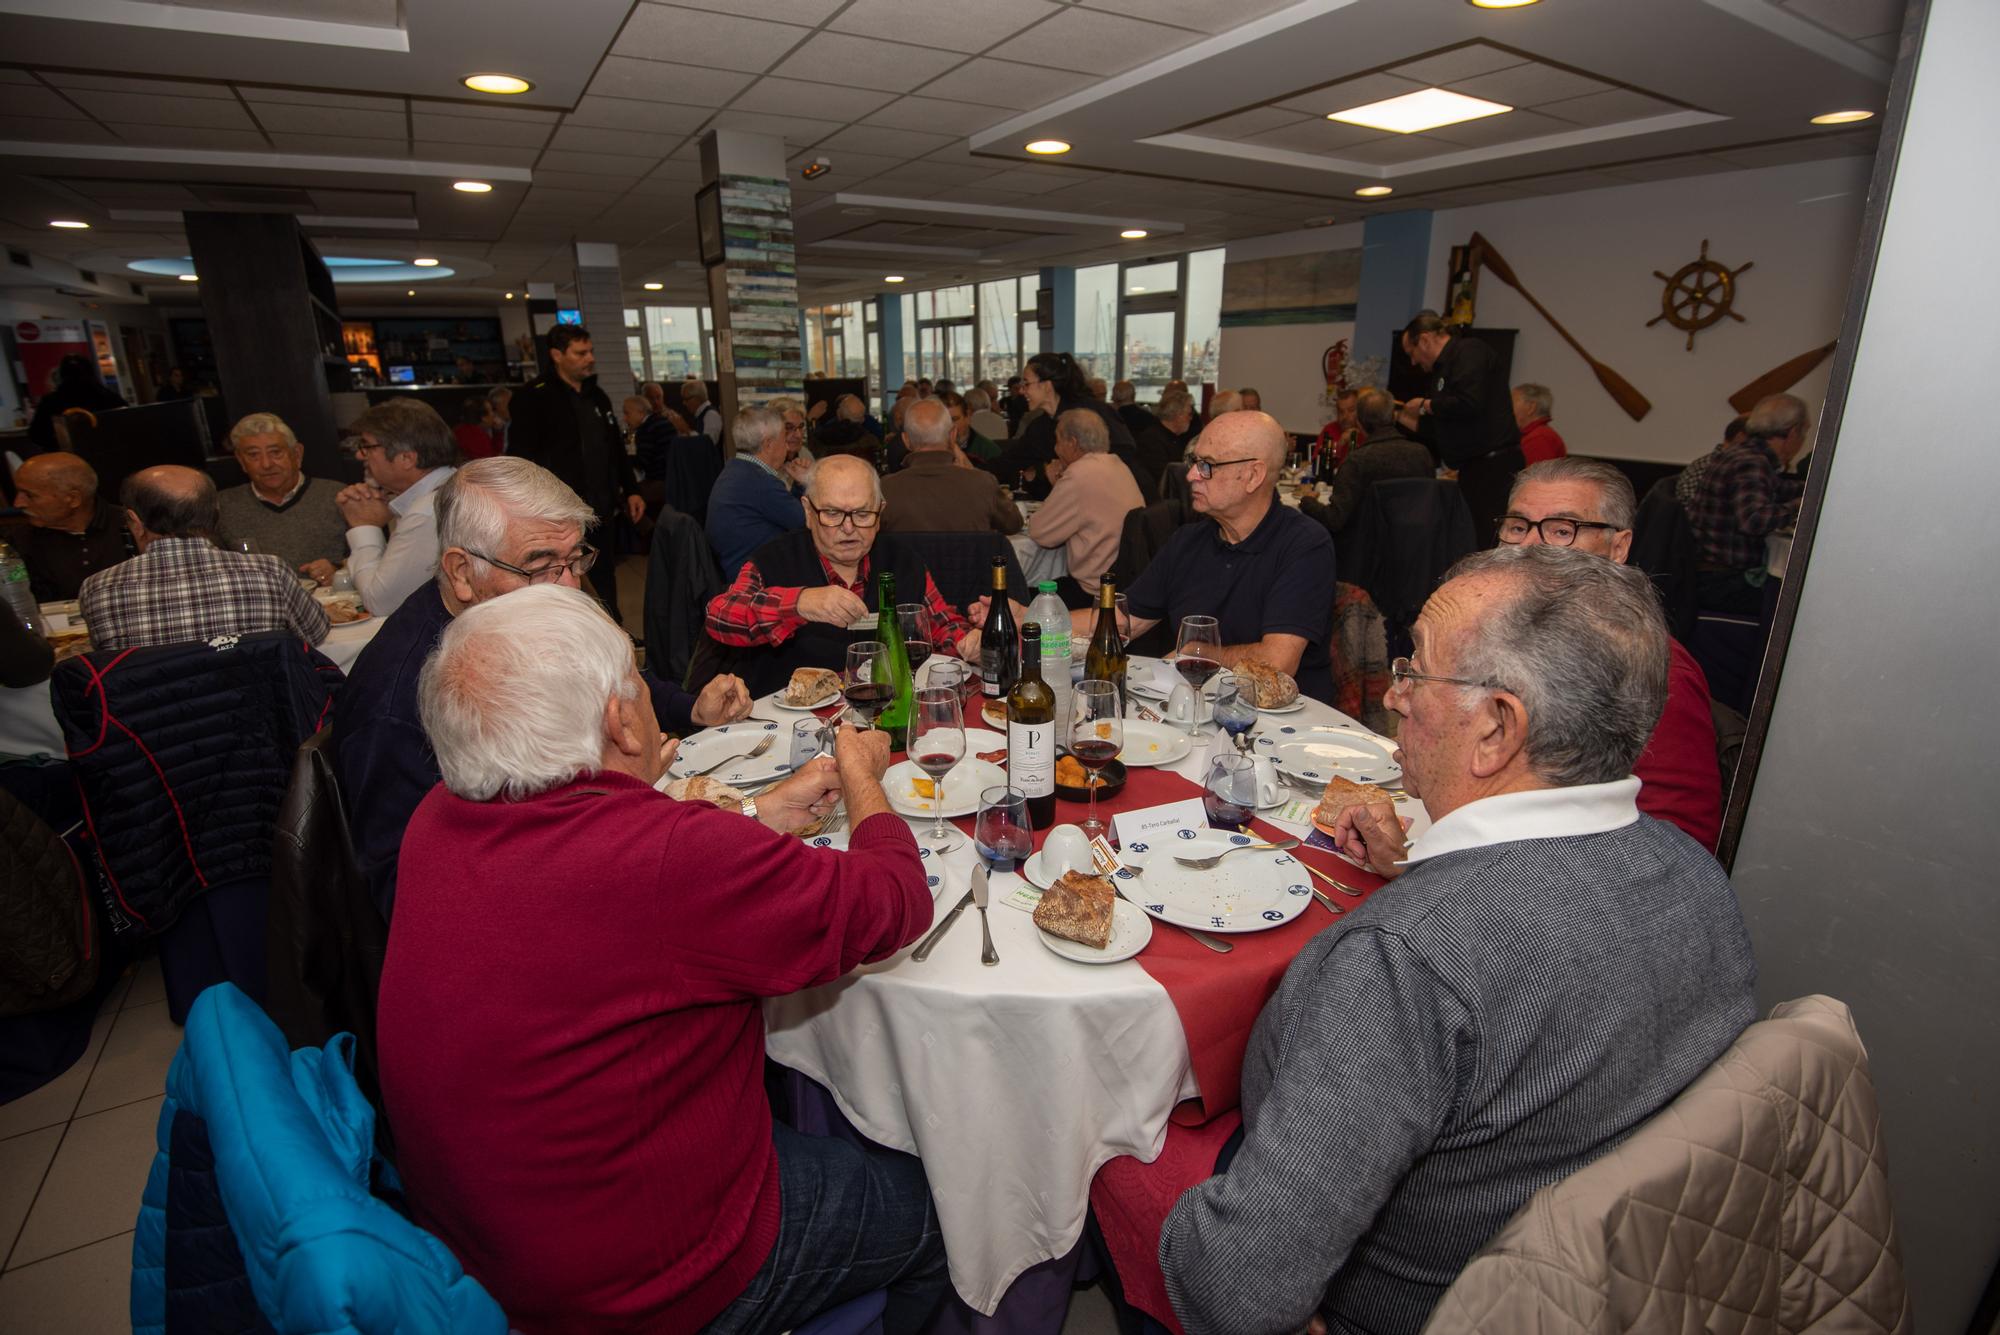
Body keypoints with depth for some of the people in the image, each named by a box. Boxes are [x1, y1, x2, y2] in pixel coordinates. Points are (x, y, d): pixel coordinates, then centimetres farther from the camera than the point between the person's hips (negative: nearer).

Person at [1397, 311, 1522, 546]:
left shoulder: (1470, 352, -6)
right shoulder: (1444, 367, 23)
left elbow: (1469, 404, -23)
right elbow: (1437, 434, 26)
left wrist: (1425, 405, -6)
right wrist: (1399, 416, 24)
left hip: (1494, 467, -10)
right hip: (1473, 469, 10)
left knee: (1489, 546, -13)